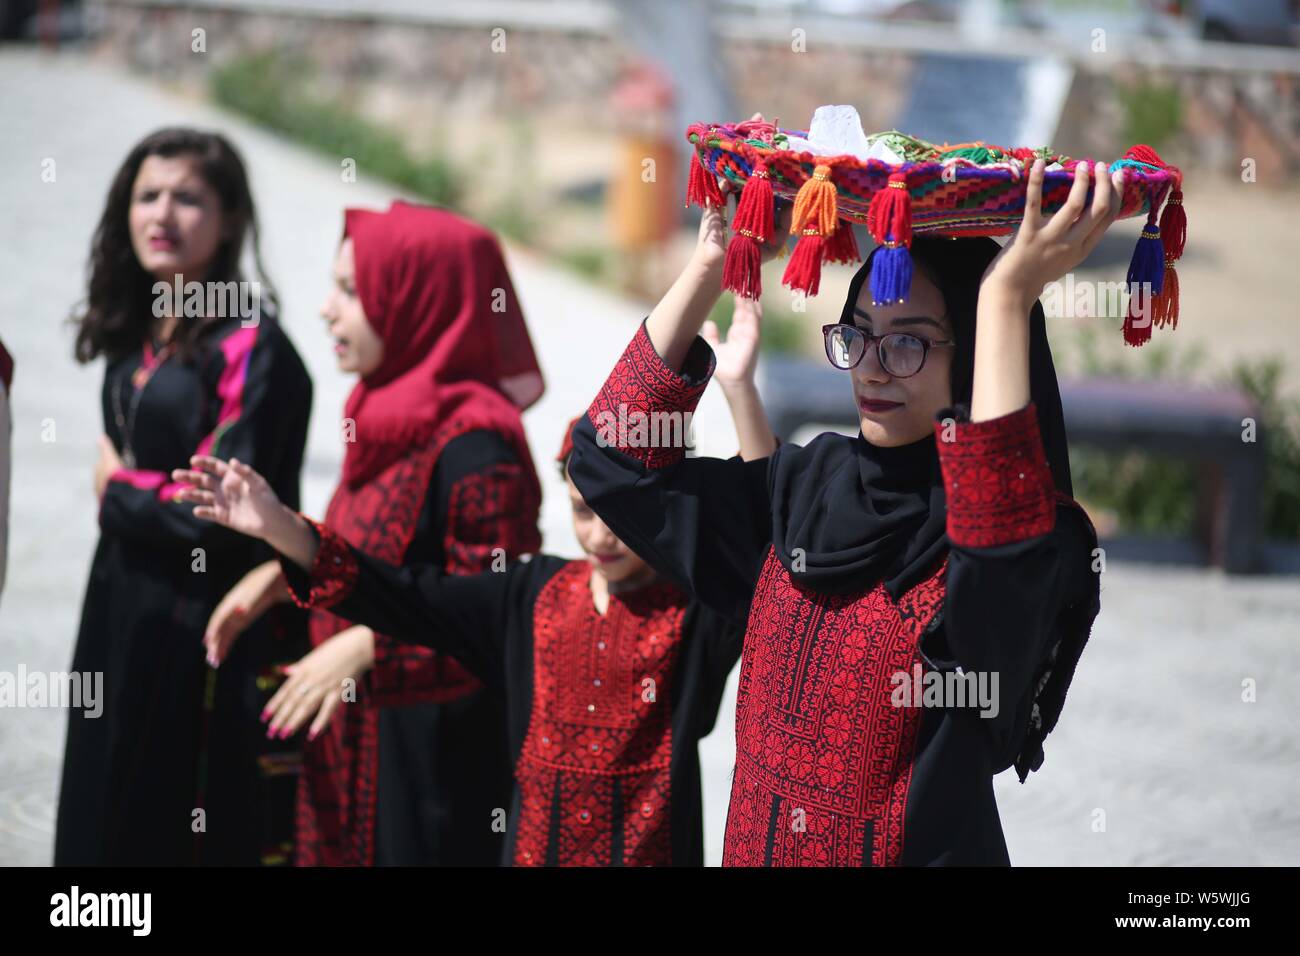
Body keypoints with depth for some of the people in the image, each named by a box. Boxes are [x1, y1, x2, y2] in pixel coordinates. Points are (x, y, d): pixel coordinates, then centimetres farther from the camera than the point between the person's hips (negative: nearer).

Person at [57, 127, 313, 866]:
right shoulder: (138, 339, 9)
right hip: (125, 615, 8)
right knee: (107, 821, 15)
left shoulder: (250, 348, -16)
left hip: (209, 632, -8)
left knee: (199, 833, 1)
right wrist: (127, 492, 2)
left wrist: (120, 494, -6)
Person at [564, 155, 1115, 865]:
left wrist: (1008, 298, -40)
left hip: (919, 846, -5)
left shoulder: (1032, 530, -16)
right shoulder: (808, 488, 1)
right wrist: (711, 265, -4)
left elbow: (1010, 563, -40)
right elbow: (620, 454, 2)